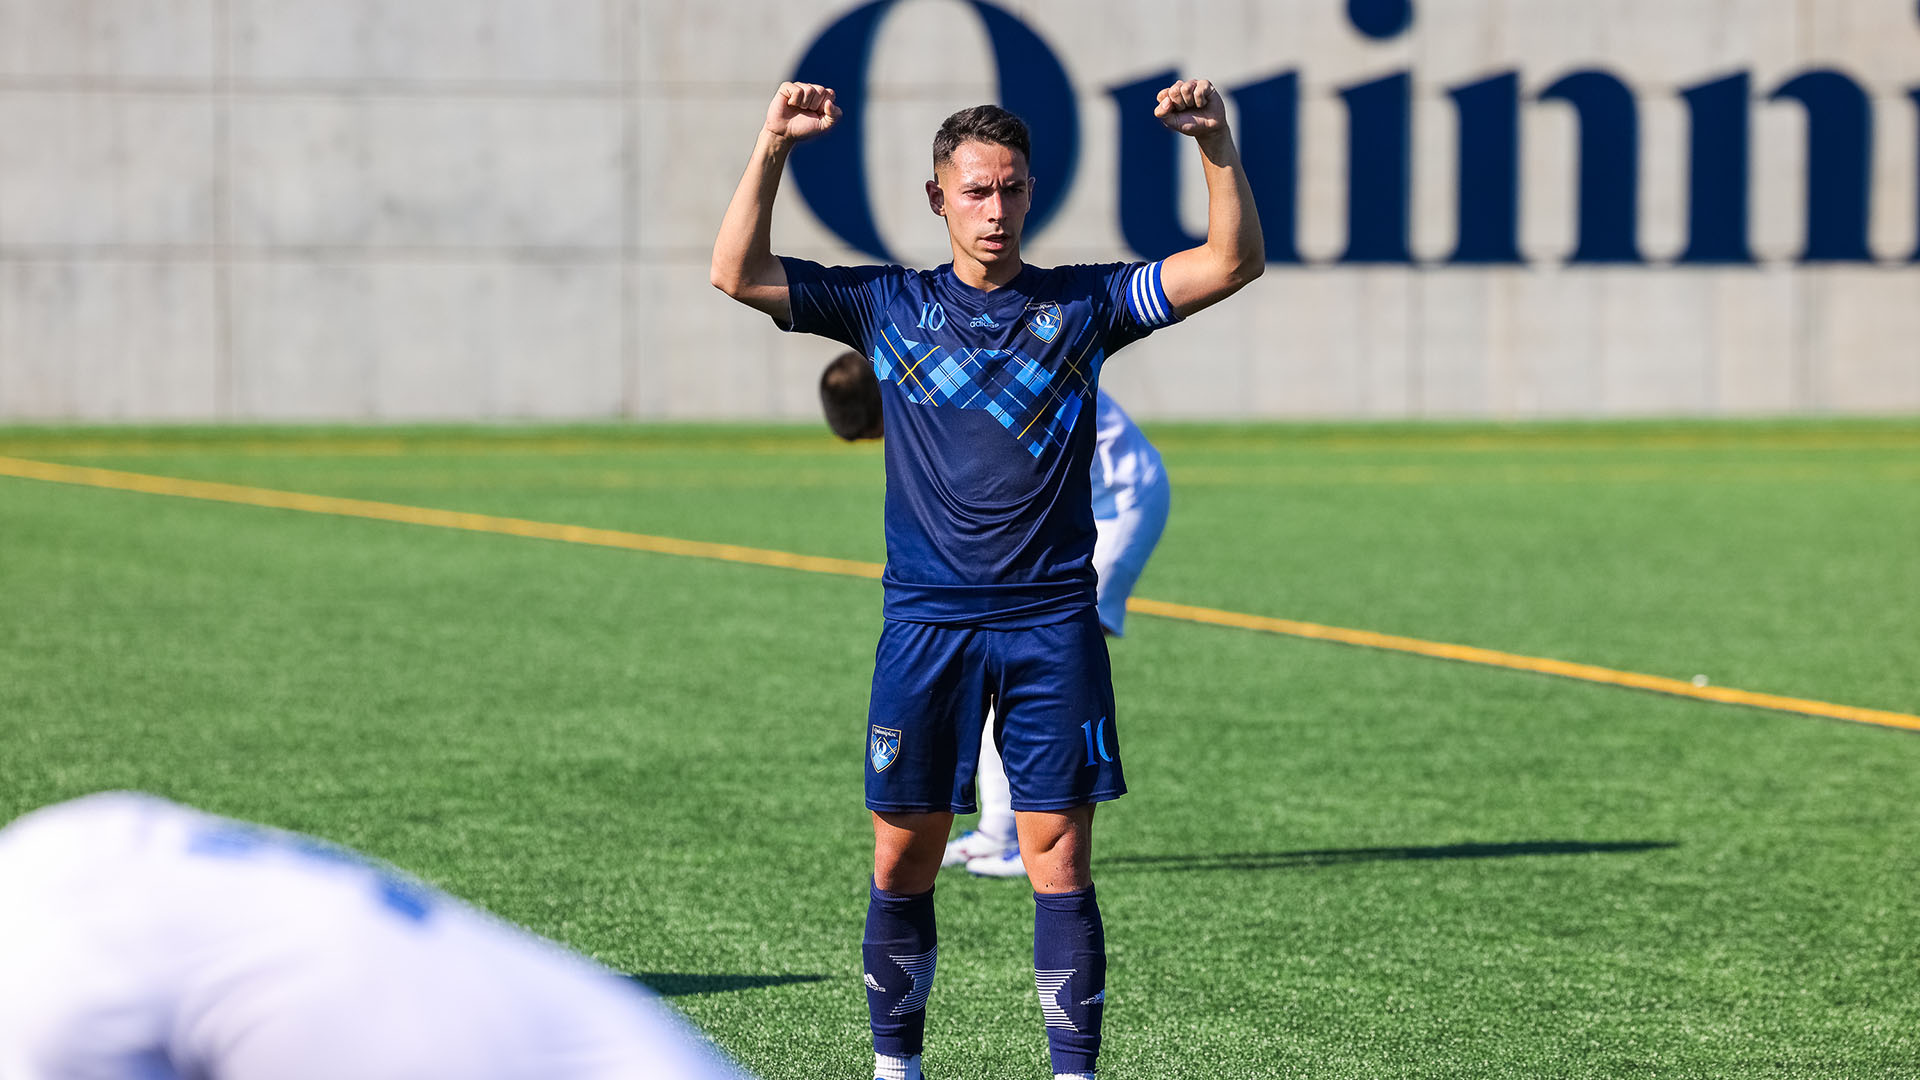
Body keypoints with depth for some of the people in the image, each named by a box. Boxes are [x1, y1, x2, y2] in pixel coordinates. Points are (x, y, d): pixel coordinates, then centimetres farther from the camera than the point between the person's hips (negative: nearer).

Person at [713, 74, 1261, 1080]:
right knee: (905, 856, 4)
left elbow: (1233, 262, 1)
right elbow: (739, 274, 2)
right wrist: (772, 146, -8)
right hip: (925, 621, 1)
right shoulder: (889, 306, 8)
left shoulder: (1080, 304, 7)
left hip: (1052, 621, 0)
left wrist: (1217, 144, -13)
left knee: (1059, 854, -3)